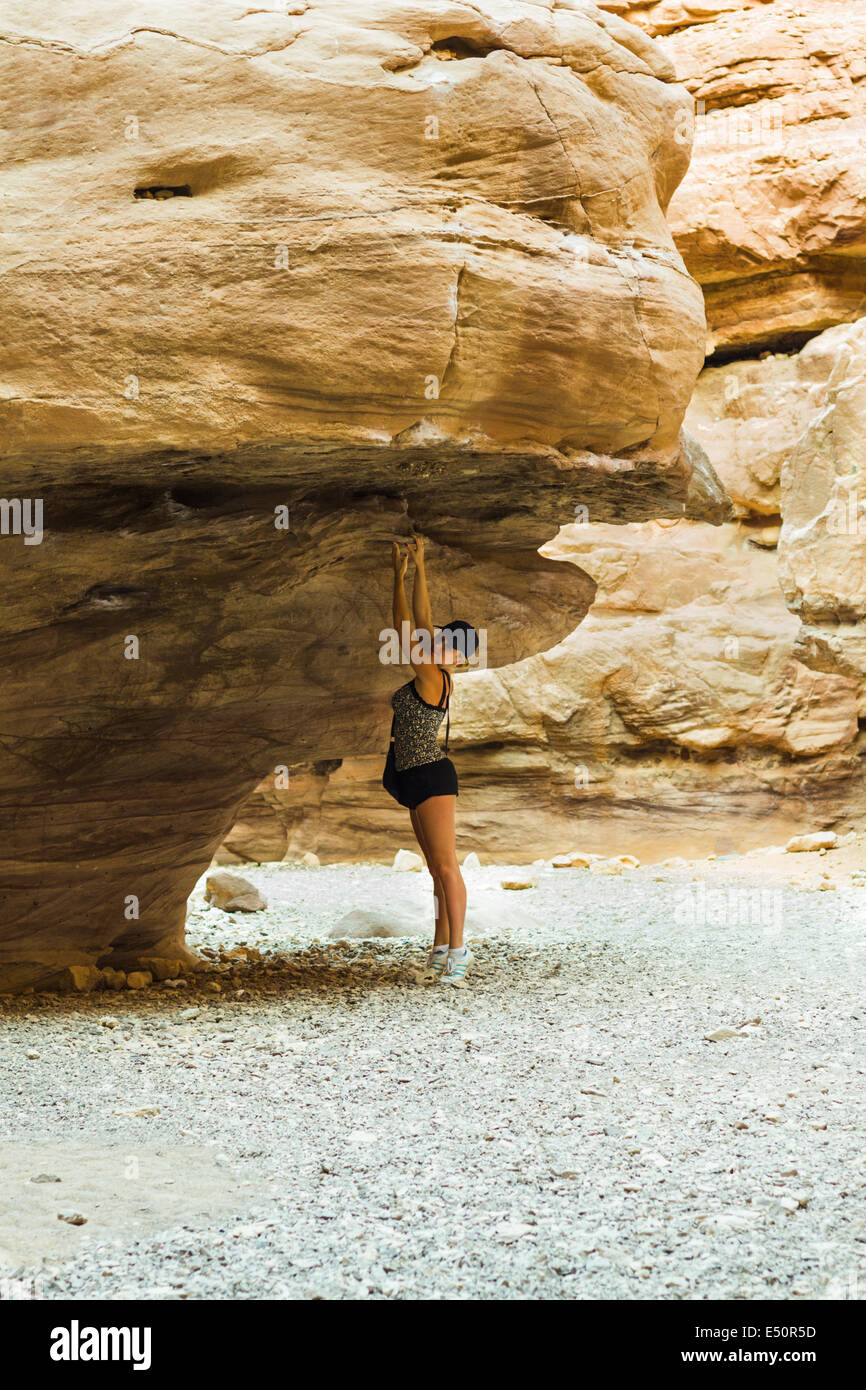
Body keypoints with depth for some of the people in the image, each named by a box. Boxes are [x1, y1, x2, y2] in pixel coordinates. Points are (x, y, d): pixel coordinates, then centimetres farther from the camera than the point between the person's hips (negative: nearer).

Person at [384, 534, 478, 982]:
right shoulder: (429, 675, 10)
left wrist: (419, 567, -17)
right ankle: (442, 947, 16)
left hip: (431, 776, -10)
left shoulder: (433, 679, -14)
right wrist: (399, 573, 14)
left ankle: (456, 949, -9)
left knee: (445, 865, -9)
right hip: (418, 778, 10)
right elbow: (405, 626, 15)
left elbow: (419, 624, -19)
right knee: (438, 868, 11)